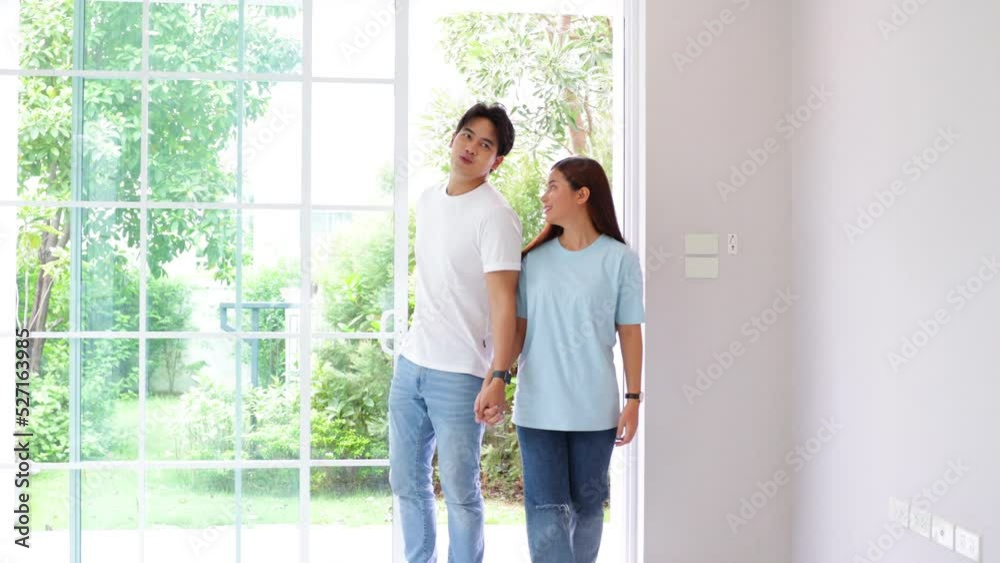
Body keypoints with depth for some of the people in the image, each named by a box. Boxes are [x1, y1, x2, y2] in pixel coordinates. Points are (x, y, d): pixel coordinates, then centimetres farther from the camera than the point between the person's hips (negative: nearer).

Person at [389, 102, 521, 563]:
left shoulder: (495, 215, -14)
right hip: (410, 363, 8)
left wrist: (498, 378, -29)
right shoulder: (428, 200, 10)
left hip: (460, 373, -7)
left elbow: (503, 301, -20)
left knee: (460, 492, 1)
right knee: (406, 481, 17)